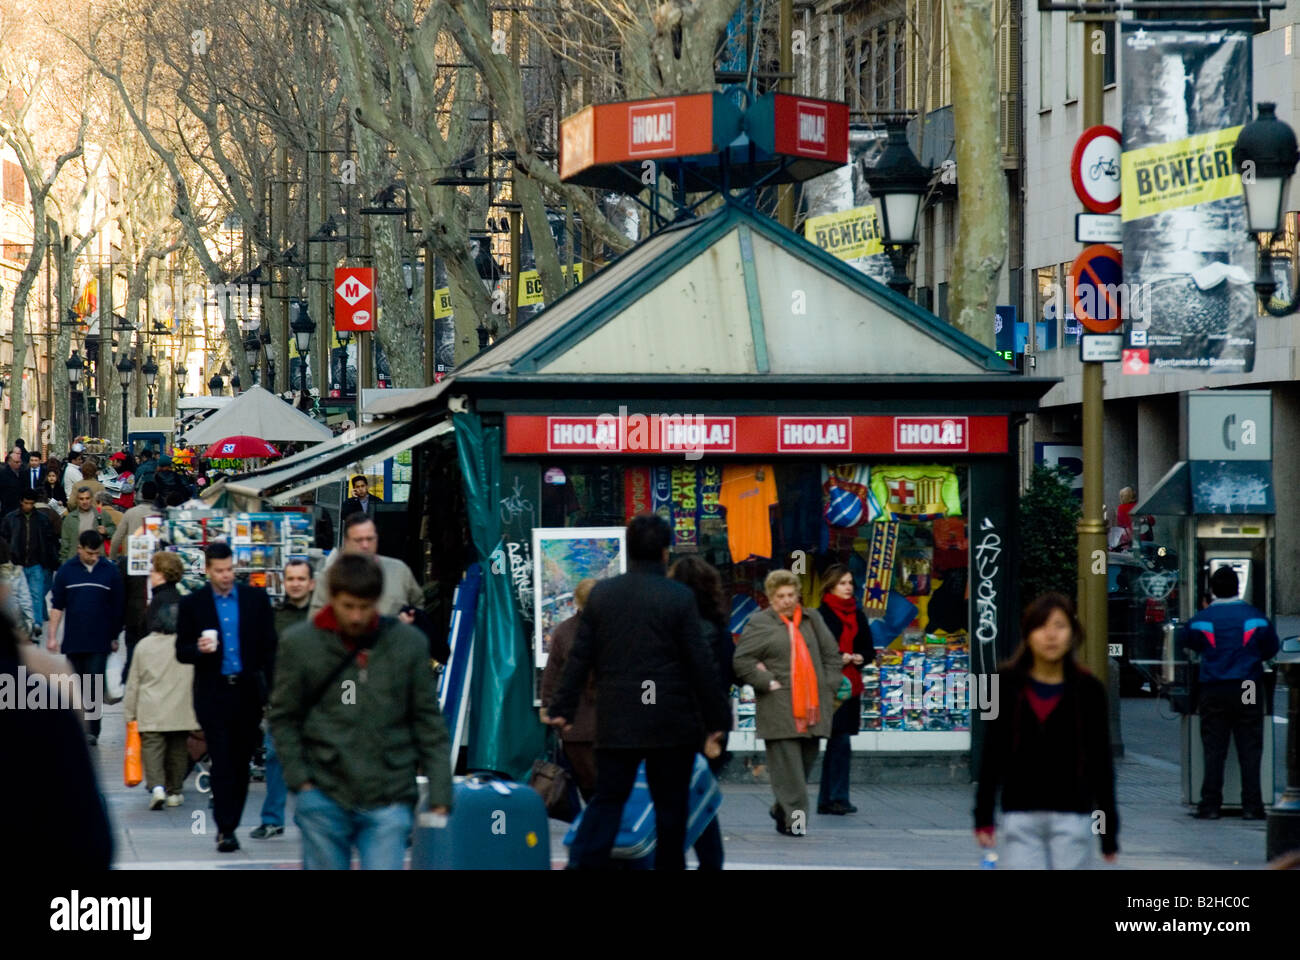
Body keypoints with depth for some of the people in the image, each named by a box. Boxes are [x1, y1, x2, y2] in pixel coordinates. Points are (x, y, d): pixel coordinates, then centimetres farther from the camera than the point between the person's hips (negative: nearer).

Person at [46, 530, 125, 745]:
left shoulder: (110, 571, -1)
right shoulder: (66, 571, 1)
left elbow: (117, 607, 6)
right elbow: (57, 606, 4)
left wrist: (115, 637, 9)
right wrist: (52, 636, 0)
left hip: (99, 641, -2)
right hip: (73, 640, 2)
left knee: (94, 686, -8)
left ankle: (92, 731, -6)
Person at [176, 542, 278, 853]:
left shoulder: (256, 598, 5)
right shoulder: (191, 604, 2)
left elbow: (269, 648, 7)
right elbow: (182, 652, 4)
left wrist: (272, 691, 0)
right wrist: (199, 649, -19)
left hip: (248, 691, 2)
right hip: (213, 694, -2)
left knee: (241, 762, 6)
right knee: (222, 763, -8)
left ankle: (229, 826, 16)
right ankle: (226, 828, -9)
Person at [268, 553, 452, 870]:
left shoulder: (408, 642, 0)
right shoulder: (300, 643, -2)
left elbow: (429, 722, 5)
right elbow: (283, 719, 5)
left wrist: (440, 795, 0)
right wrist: (300, 780, -4)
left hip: (389, 803, 0)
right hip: (324, 798, 0)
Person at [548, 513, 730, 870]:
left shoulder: (601, 594, 2)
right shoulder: (678, 598, -9)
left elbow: (580, 657, 5)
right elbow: (700, 664, -7)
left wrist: (563, 707, 13)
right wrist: (717, 718, 1)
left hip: (615, 721, 3)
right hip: (671, 721, -3)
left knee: (607, 799, 6)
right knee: (670, 805, 7)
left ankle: (580, 864, -10)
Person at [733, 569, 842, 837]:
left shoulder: (812, 621, 13)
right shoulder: (759, 624, -2)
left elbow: (832, 655, 20)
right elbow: (741, 661, -6)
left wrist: (828, 686, 9)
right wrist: (768, 683, -11)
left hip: (812, 708, 5)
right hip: (779, 710, -5)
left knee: (807, 760, 11)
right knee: (787, 764, -9)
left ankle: (782, 809, 28)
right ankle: (794, 816, -8)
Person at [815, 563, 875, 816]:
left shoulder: (857, 614, 14)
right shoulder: (822, 614, -6)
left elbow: (869, 650, 17)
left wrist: (858, 657, -3)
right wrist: (840, 658, -17)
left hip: (851, 685, 7)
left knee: (836, 743, 9)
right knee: (841, 742, -12)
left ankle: (826, 800, 12)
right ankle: (837, 798, -8)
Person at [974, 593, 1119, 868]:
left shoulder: (1088, 689, 1)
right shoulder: (1008, 684, 3)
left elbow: (1101, 762, 3)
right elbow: (992, 753, 8)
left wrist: (1109, 830, 3)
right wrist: (983, 817, 5)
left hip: (1072, 817, -1)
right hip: (1020, 815, 1)